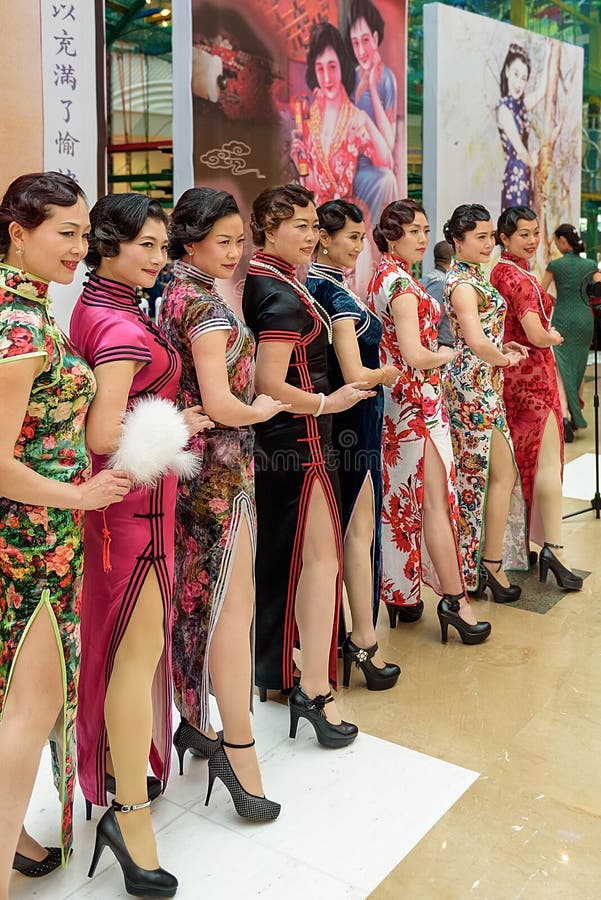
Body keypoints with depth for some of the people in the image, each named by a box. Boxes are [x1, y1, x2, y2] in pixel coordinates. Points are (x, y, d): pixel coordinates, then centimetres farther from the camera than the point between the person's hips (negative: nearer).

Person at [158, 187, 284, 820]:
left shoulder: (170, 292, 10)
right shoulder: (208, 305, -17)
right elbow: (222, 406, -21)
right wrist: (265, 408, -4)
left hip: (181, 461, 9)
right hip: (218, 469, -9)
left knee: (195, 597, 17)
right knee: (234, 603, -3)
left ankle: (193, 719, 32)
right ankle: (238, 749, 5)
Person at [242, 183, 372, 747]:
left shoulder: (253, 282, 9)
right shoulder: (285, 299, -19)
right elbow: (272, 386, -23)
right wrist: (328, 402, -12)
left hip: (264, 440, 10)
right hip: (296, 440, -10)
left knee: (278, 553, 19)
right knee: (321, 558, -2)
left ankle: (274, 667, 34)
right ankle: (315, 691, 4)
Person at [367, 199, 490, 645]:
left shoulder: (381, 277, 12)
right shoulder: (402, 282, -16)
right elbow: (415, 356, -23)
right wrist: (450, 354, -5)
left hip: (392, 401, 9)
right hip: (418, 401, -9)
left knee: (400, 500, 13)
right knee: (437, 499, -5)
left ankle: (401, 596, 21)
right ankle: (454, 598, 2)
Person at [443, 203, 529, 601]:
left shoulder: (474, 276, 13)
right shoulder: (462, 283, -17)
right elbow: (477, 344, -29)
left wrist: (501, 346, 9)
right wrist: (503, 358, -10)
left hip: (480, 385, 9)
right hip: (477, 386, -9)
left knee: (473, 473, 14)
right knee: (503, 473, -2)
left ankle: (473, 560, 25)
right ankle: (492, 564, 8)